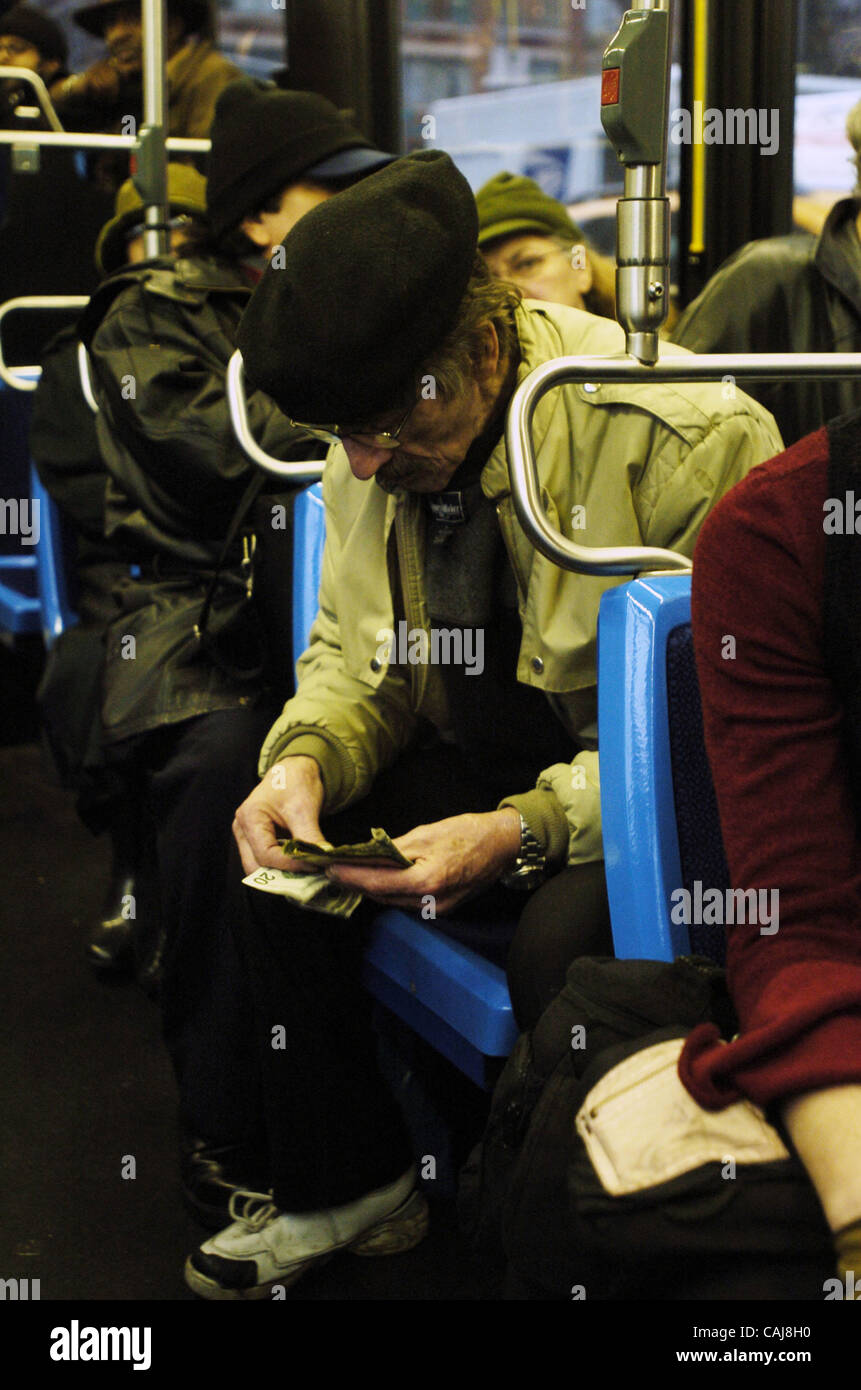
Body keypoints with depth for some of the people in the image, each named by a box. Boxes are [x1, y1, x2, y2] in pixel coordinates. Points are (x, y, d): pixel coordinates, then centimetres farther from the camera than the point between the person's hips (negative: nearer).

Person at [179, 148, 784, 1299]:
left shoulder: (690, 442, -25)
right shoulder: (375, 446, -3)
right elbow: (355, 652, 9)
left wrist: (528, 834, -34)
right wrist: (307, 758, -15)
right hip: (484, 765, 7)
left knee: (566, 933, -34)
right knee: (279, 849, -11)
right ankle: (345, 1185, 9)